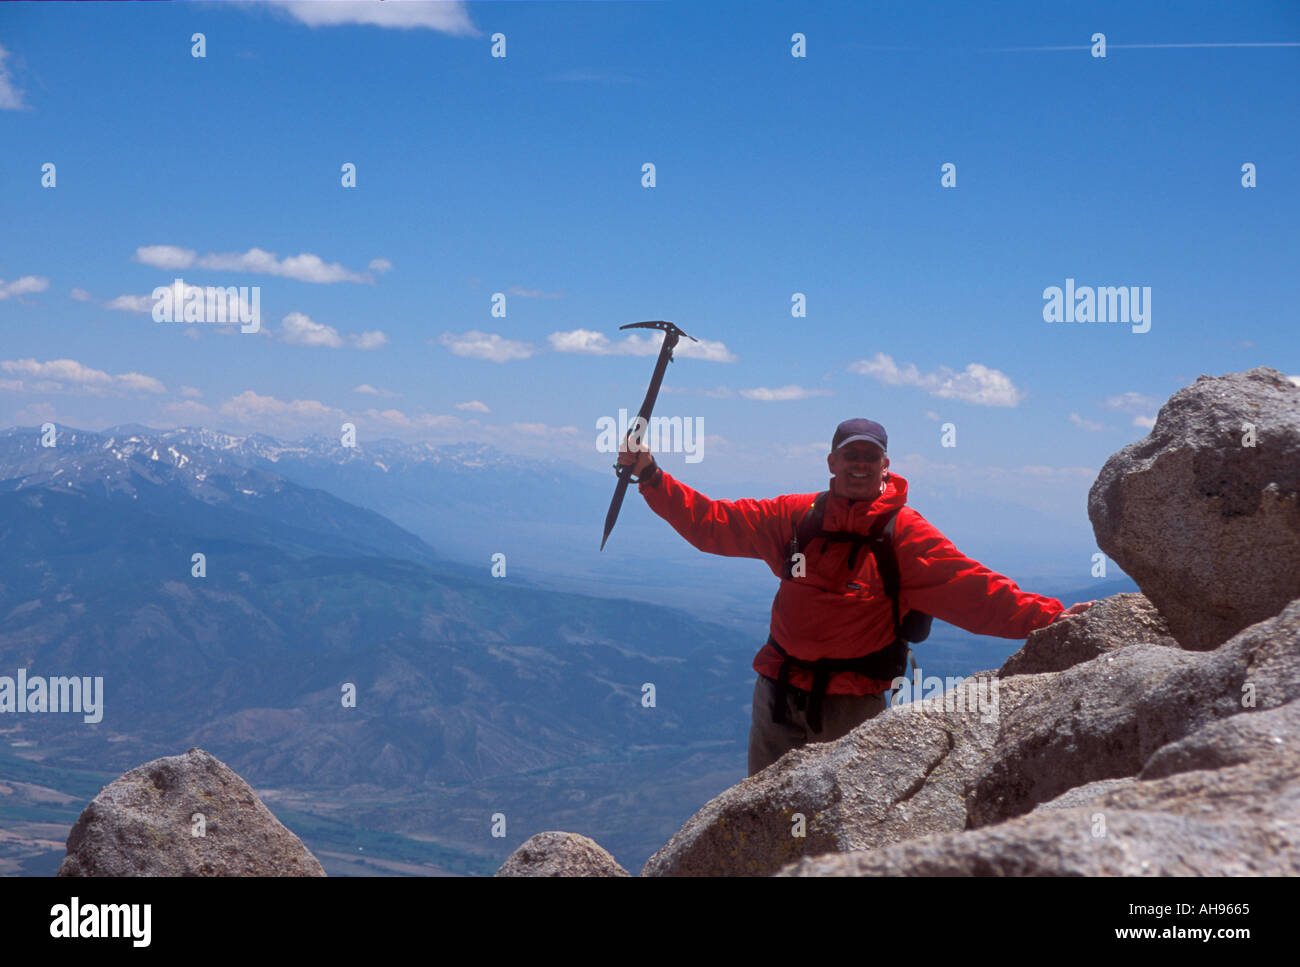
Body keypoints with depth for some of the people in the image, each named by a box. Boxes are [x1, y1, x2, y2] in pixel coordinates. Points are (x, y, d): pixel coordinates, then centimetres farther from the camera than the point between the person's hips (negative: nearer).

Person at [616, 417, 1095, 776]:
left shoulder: (904, 534, -6)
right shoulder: (798, 516, 5)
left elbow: (973, 591, -14)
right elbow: (713, 523, 7)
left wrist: (1050, 616, -26)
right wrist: (652, 477, 0)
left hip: (851, 704, -3)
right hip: (779, 690, 3)